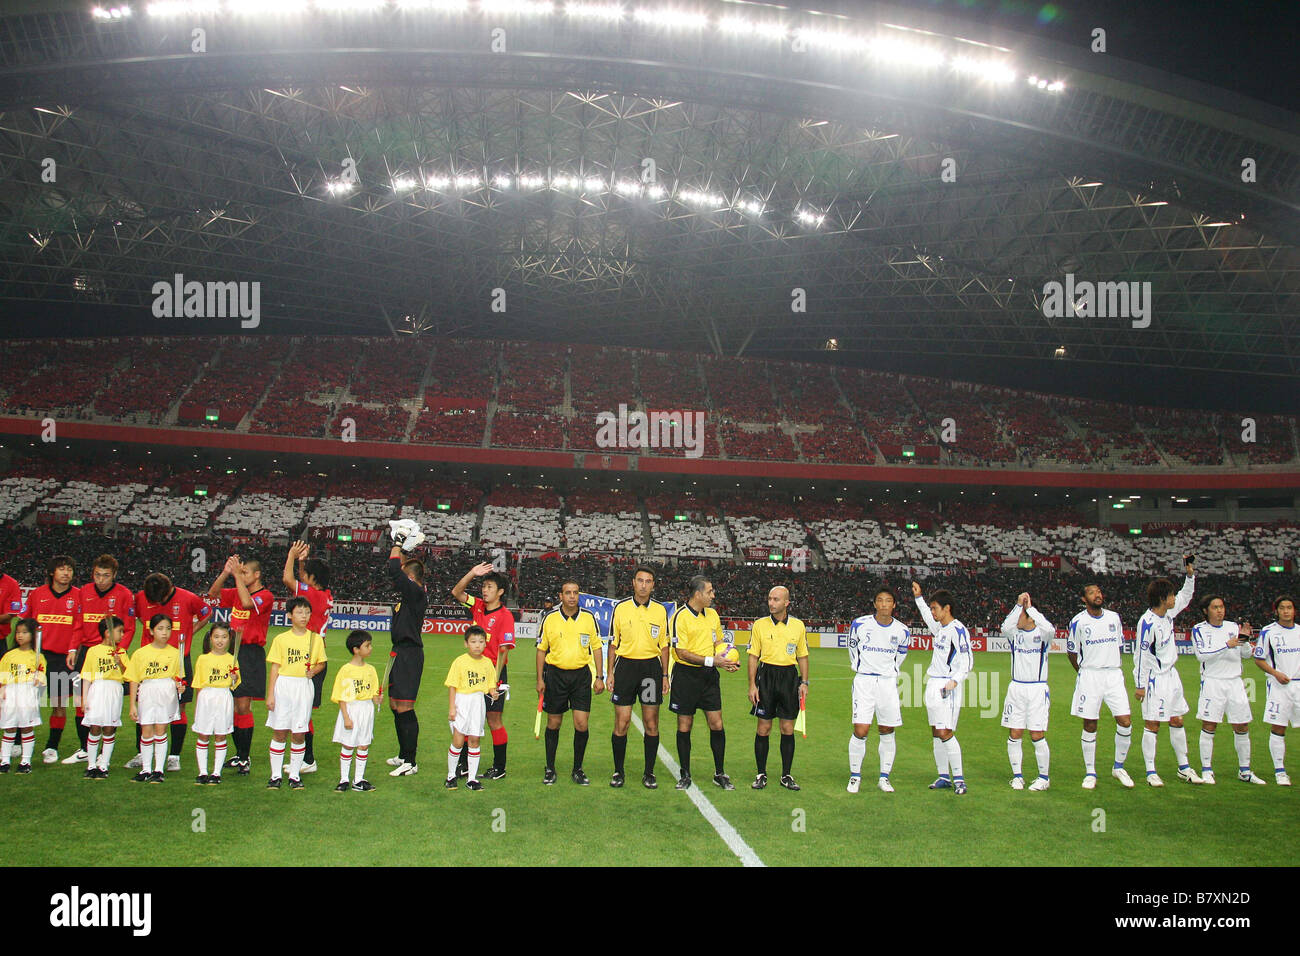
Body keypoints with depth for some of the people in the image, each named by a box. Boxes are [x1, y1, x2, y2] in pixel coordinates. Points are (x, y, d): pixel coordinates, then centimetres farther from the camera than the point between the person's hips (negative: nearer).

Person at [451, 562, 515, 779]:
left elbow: (503, 651, -14)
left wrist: (495, 681, -18)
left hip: (494, 672, -6)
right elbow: (456, 593, 10)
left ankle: (499, 768, 13)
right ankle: (463, 764, 18)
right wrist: (472, 574, -4)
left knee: (494, 721, 2)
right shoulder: (478, 607, 7)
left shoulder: (505, 616, -12)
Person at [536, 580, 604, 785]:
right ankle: (550, 769, 17)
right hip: (555, 674, 0)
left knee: (581, 723, -6)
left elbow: (596, 648, 8)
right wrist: (540, 679, 2)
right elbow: (541, 649, 6)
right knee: (554, 723, 4)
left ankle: (577, 770, 9)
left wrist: (599, 677, 3)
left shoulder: (589, 618, 1)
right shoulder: (549, 618, -1)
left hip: (581, 674, 0)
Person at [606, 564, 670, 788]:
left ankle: (649, 772, 12)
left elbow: (664, 646, 11)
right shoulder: (620, 608, 2)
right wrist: (610, 673, 2)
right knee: (621, 723, -3)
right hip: (626, 665, -1)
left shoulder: (660, 610, 6)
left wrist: (665, 676, 6)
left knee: (651, 723, 2)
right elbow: (613, 643, 7)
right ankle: (618, 771, 10)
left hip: (651, 666, 1)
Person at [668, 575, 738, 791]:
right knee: (685, 725, 3)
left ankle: (720, 773, 12)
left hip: (709, 675, 5)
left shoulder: (712, 614, 10)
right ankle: (685, 775, 15)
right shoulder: (680, 617, -12)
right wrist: (711, 661, -19)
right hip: (686, 675, -5)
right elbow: (682, 653, -15)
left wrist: (727, 661, 3)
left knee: (716, 724, 1)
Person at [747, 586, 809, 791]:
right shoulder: (759, 625, 1)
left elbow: (803, 656, 12)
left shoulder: (798, 626, 5)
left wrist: (804, 683, 3)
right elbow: (753, 656, 2)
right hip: (766, 675, -1)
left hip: (790, 676, 1)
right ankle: (761, 774, 10)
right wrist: (752, 685, -4)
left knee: (788, 728, 3)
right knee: (763, 728, 0)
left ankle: (787, 775, 12)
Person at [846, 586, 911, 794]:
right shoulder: (860, 624, -5)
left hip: (888, 683, 2)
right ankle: (855, 776, 6)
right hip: (864, 682, -2)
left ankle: (884, 777, 18)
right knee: (860, 731, -9)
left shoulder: (902, 631, 0)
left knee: (887, 732, 6)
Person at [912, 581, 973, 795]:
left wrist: (954, 681, -27)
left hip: (946, 687, -9)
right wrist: (918, 598, 37)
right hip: (933, 684, 9)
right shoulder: (940, 628, 13)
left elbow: (967, 661, -15)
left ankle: (959, 778, -8)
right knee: (936, 733, 9)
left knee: (945, 733, -13)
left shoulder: (958, 630, -12)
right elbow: (929, 619, 38)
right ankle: (944, 777, 15)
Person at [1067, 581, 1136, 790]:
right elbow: (1071, 651, 6)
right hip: (1089, 676, -3)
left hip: (1113, 674, 3)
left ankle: (1119, 766, 14)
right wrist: (1084, 673, 7)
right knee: (1090, 725, 0)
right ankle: (1090, 773, 10)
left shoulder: (1114, 617, 8)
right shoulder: (1078, 621, -3)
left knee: (1125, 722, -5)